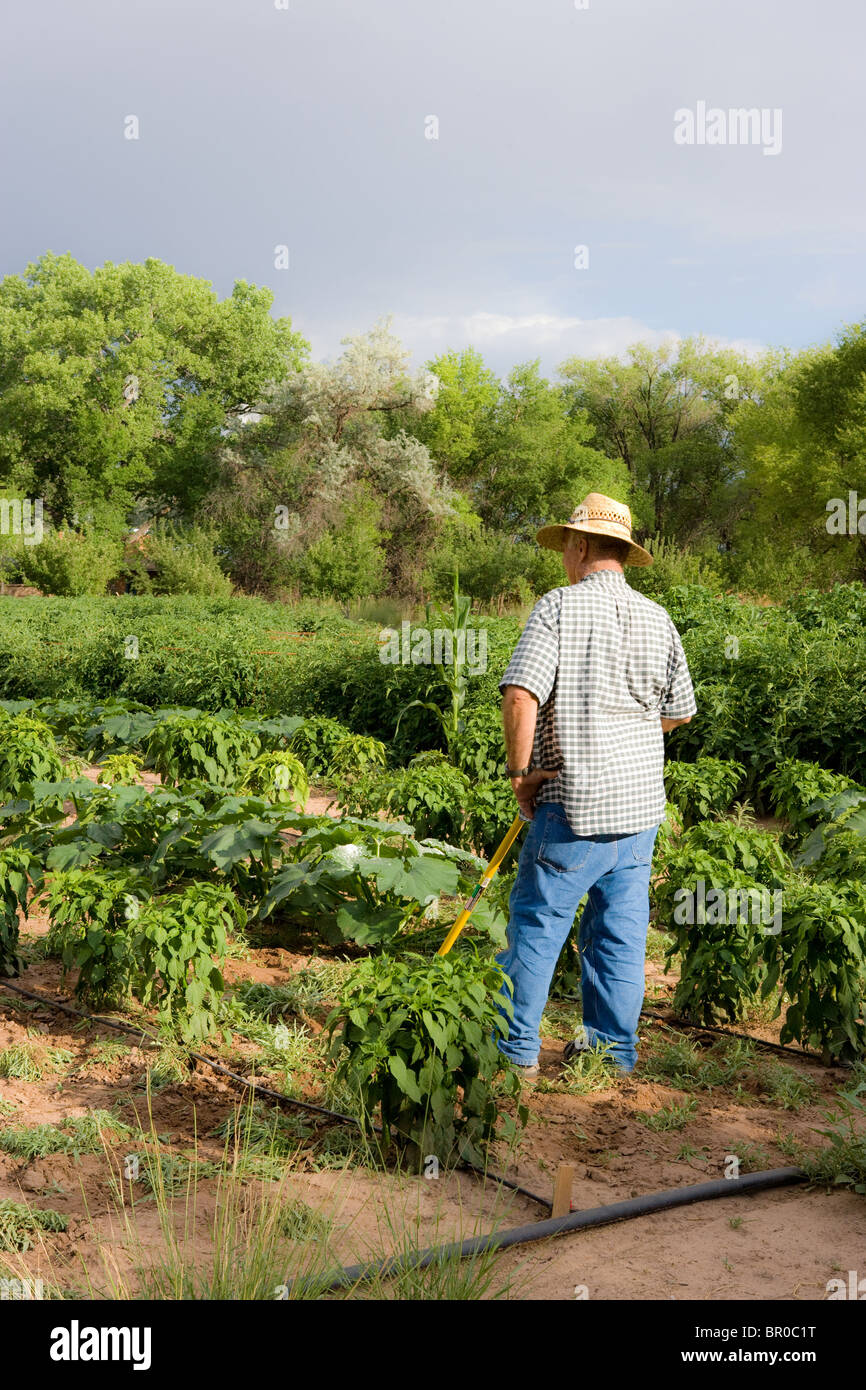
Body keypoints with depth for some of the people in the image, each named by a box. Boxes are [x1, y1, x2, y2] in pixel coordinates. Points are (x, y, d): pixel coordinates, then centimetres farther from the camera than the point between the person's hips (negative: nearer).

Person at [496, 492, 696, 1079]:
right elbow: (680, 711, 15)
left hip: (576, 806, -5)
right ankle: (614, 1052, 21)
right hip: (642, 801, 6)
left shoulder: (560, 606, -9)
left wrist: (520, 770, -9)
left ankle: (518, 1051, 13)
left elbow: (521, 696, -20)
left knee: (537, 922, 6)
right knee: (621, 931, 13)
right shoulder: (658, 618, 7)